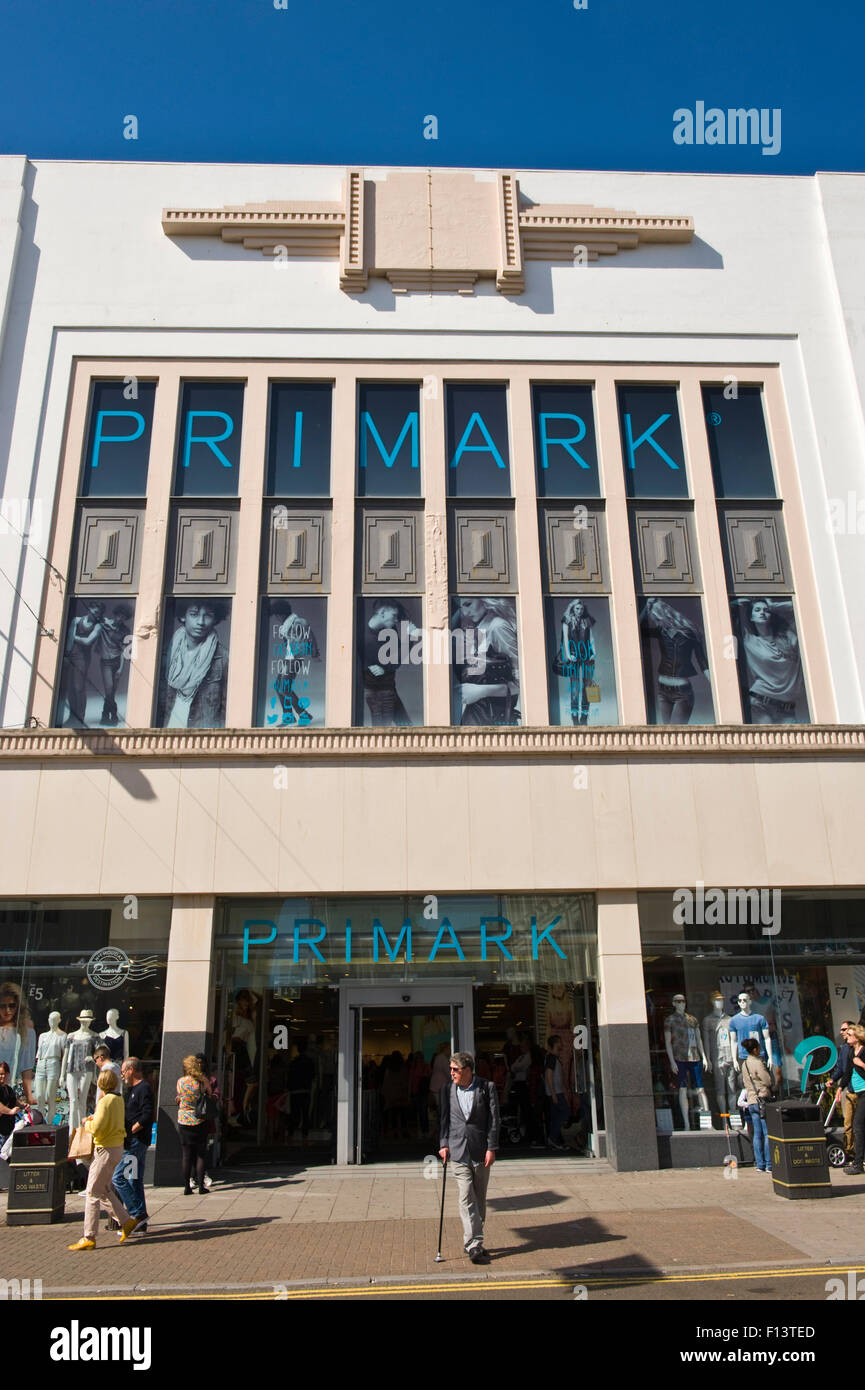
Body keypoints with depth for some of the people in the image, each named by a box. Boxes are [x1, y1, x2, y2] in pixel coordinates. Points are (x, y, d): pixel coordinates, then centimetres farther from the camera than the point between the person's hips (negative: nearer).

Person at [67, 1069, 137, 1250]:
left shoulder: (105, 1101, -19)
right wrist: (96, 1118, 11)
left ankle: (89, 1238, 2)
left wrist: (87, 1122, -3)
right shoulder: (119, 1099, 8)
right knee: (104, 1189, 20)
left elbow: (97, 1128, -22)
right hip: (117, 1146, 9)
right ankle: (126, 1220, 21)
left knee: (92, 1193, -2)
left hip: (106, 1150, -9)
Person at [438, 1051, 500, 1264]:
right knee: (466, 1198, -7)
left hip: (481, 1152, 0)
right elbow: (444, 1118, 9)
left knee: (479, 1199, 10)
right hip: (458, 1152, 0)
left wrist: (491, 1148, -8)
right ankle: (474, 1245, -6)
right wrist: (443, 1144, 1)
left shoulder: (487, 1088, -5)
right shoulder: (447, 1089, 3)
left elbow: (493, 1119, -4)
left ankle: (472, 1241, 25)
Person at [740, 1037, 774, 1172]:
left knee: (757, 1134, 8)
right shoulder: (758, 1063, -13)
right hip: (762, 1099, -7)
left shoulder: (744, 1064, 13)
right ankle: (769, 1164, -2)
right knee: (768, 1133, -3)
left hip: (751, 1101, 7)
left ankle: (760, 1164, 8)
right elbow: (768, 1081, -12)